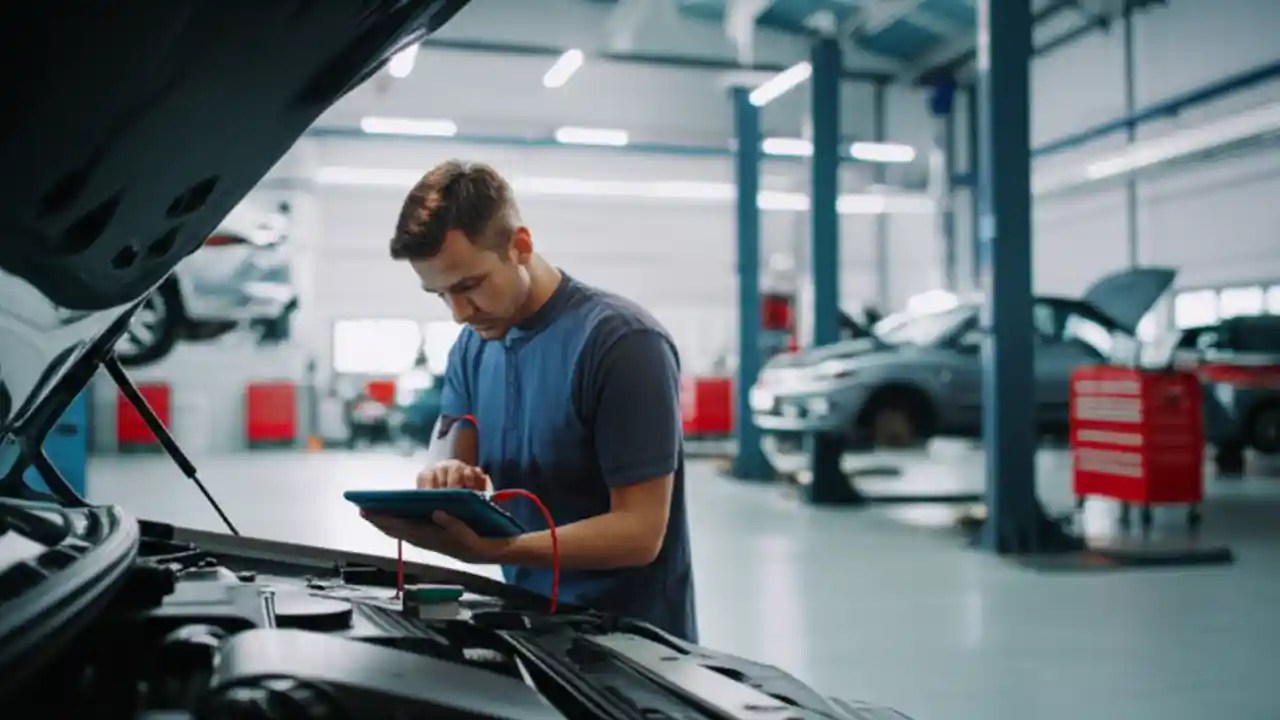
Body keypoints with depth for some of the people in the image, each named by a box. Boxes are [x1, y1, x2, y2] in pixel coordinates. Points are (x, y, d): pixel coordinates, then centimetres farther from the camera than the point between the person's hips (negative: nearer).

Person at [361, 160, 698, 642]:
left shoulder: (622, 342, -19)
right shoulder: (473, 345, 5)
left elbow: (640, 531, -22)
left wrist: (491, 550, -33)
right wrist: (445, 479, -24)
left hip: (629, 638, -7)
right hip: (533, 622, 7)